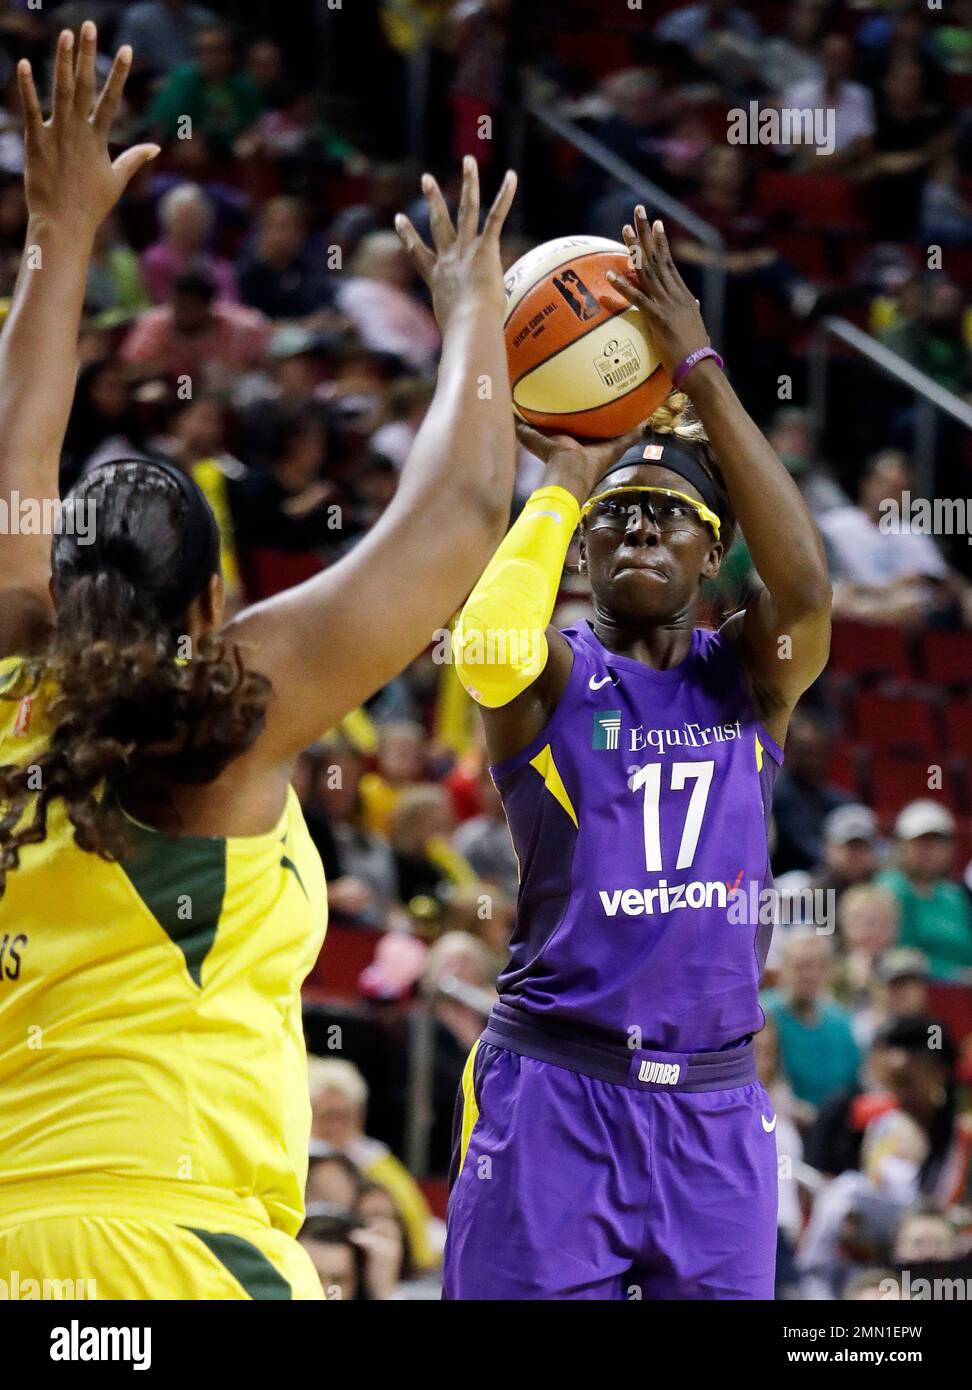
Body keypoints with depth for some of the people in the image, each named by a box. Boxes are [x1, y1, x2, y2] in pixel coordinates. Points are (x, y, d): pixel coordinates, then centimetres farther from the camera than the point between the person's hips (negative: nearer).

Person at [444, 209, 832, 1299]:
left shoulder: (747, 676, 8)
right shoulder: (553, 677, -1)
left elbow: (805, 585, -14)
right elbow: (490, 645, -26)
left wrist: (698, 372, -16)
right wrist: (563, 483, -11)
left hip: (715, 1098, 3)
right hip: (556, 1093, -3)